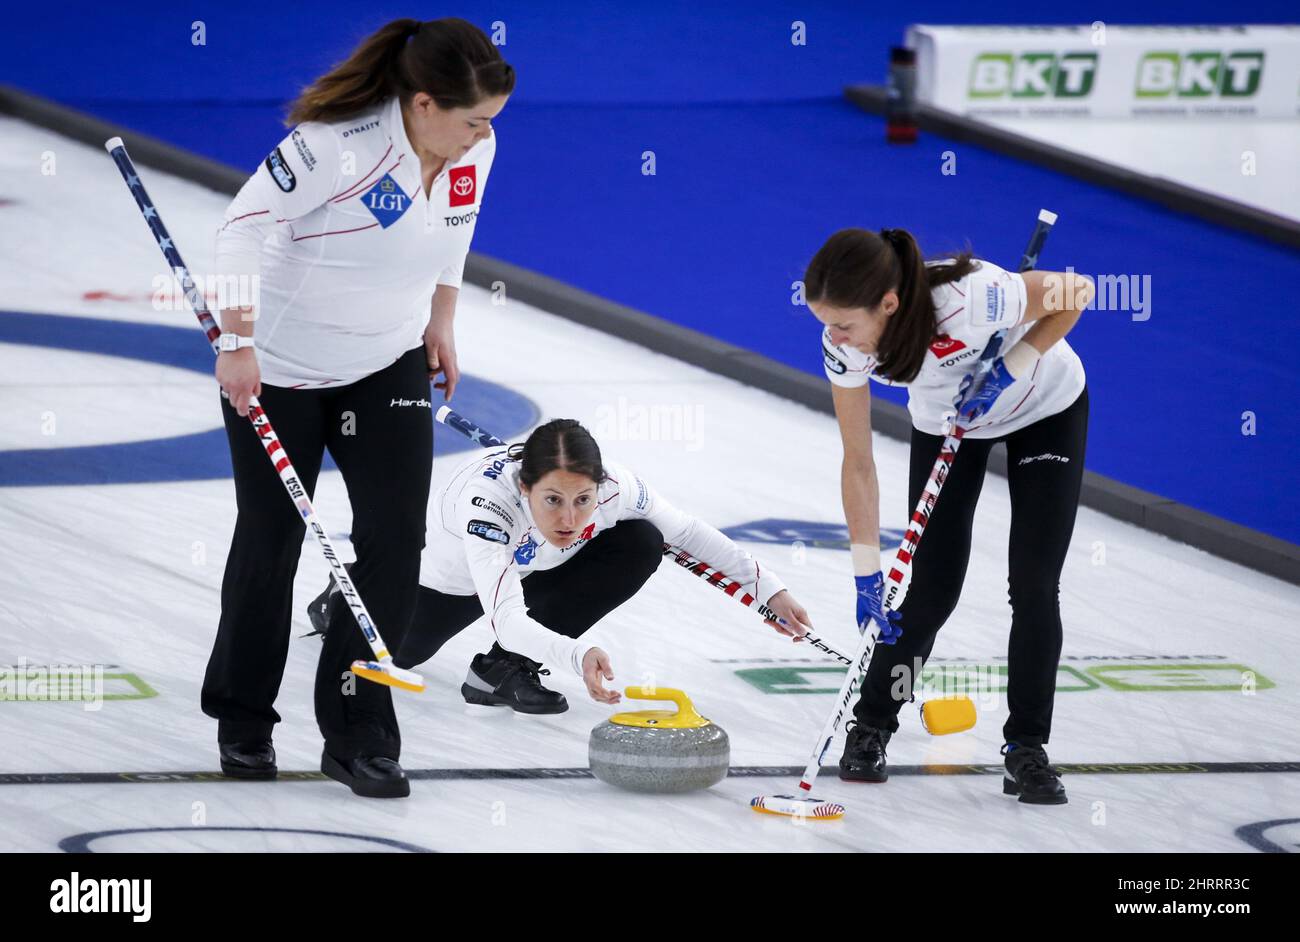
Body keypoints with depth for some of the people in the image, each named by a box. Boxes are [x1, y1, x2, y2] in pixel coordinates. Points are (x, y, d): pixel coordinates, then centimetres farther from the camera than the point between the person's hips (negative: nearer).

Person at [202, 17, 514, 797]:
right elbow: (247, 224, -26)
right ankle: (243, 718, 27)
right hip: (280, 367, -5)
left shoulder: (474, 150, -9)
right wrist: (239, 342, -31)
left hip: (390, 363, 5)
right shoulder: (339, 144, -30)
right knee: (271, 540, 7)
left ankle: (355, 726, 2)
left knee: (397, 535, -7)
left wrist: (441, 322, 13)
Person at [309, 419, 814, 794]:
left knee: (641, 544, -23)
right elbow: (508, 619, -56)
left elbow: (688, 532, -16)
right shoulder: (486, 499, -48)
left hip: (528, 570, 3)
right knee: (401, 651, 21)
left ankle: (505, 669, -10)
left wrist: (768, 588, -18)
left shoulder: (615, 487, -36)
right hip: (446, 577, -3)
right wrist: (578, 655, -72)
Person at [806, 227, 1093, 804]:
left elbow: (1071, 296, -24)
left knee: (1033, 587, -9)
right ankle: (871, 726, 18)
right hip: (946, 423, 3)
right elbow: (858, 464, -20)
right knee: (932, 589, -3)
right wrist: (866, 575, -22)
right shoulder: (842, 344, -30)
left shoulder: (973, 298, -43)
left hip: (1045, 409, -2)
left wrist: (1010, 370, -31)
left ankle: (1026, 750, 4)